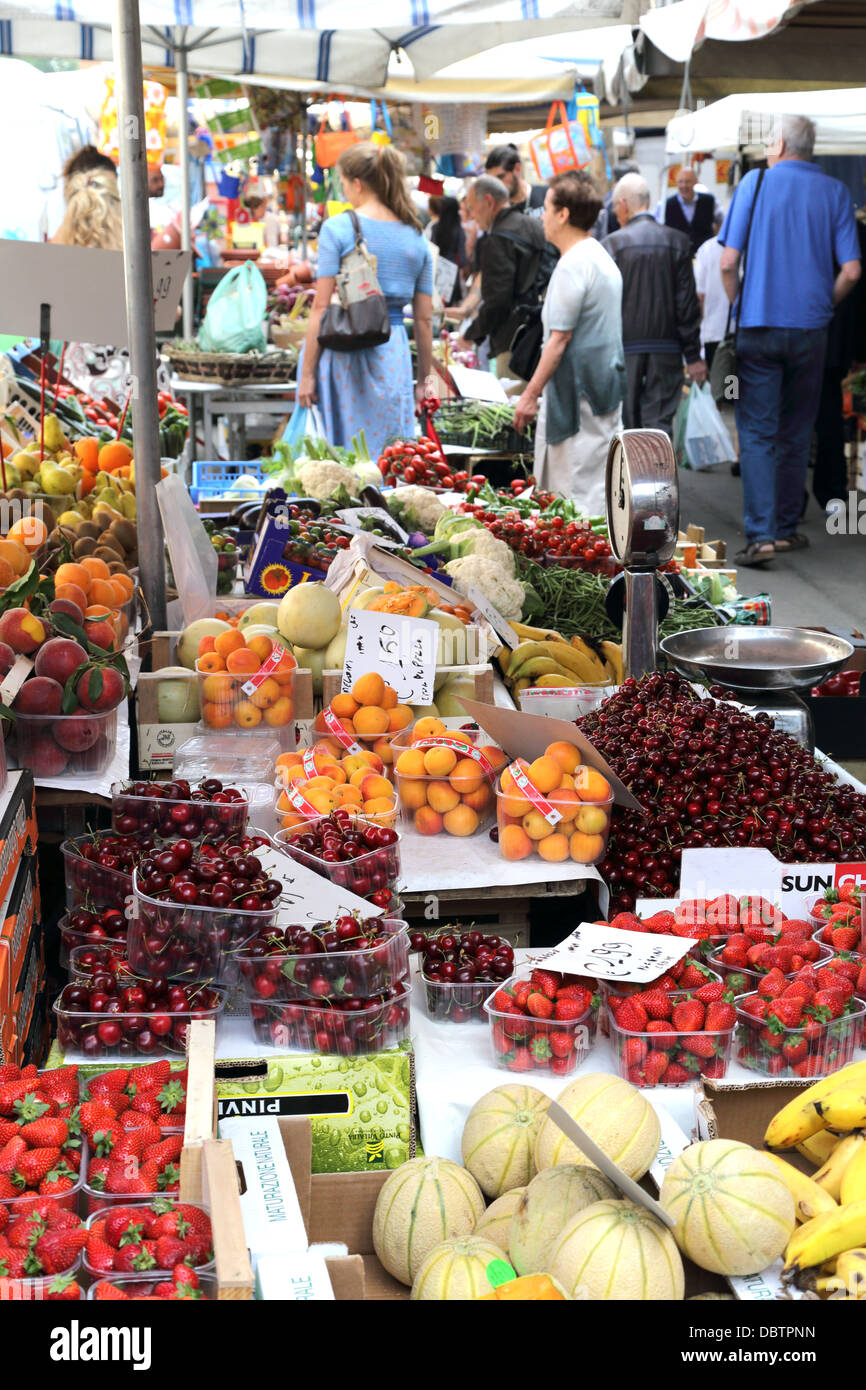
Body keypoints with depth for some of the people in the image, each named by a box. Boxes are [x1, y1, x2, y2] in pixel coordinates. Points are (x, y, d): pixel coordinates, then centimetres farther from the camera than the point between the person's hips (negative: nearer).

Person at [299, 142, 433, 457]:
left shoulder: (338, 228, -5)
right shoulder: (415, 238, 8)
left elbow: (321, 306, -8)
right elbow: (424, 319, 9)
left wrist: (308, 373, -5)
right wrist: (423, 379, 18)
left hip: (344, 350, -4)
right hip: (394, 355, 4)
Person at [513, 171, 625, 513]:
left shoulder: (573, 264, -15)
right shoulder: (603, 257, 16)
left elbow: (560, 338, -18)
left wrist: (530, 394, -13)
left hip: (579, 395, -10)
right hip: (606, 390, 10)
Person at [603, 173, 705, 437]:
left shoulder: (612, 244, -6)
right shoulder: (677, 242, 1)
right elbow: (687, 303, 1)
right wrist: (693, 355, 6)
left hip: (625, 348, -2)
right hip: (666, 350, 2)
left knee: (625, 425, 6)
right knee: (660, 421, 2)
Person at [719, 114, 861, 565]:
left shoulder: (755, 182, -1)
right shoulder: (834, 191, 3)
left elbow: (728, 262, -6)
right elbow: (850, 271, -2)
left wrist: (739, 308, 8)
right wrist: (821, 305, 13)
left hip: (758, 326, -2)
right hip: (810, 328, 2)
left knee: (757, 432, -1)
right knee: (795, 433, 14)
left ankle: (761, 535, -12)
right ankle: (785, 528, 20)